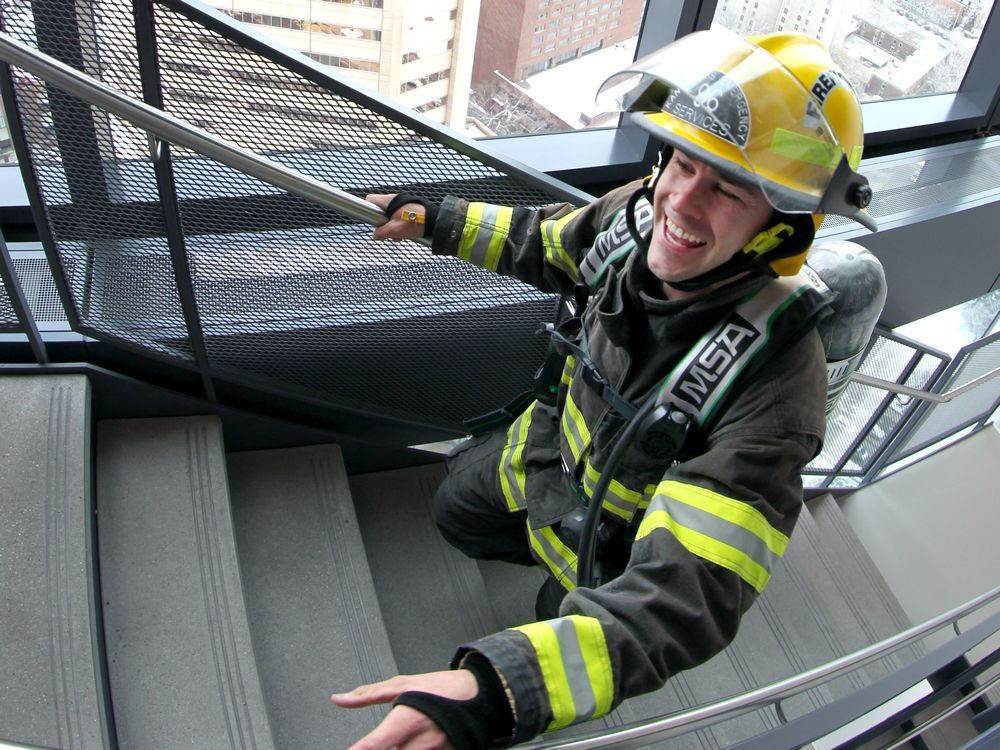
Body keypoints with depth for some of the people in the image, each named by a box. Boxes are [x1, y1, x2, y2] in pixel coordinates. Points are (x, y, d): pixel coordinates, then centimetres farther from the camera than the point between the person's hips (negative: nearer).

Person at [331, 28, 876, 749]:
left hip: (620, 523, -5)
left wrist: (499, 689, -61)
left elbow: (691, 596, -48)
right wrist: (437, 220, 4)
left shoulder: (774, 374, -44)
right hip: (546, 447, 6)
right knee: (457, 512, 28)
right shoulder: (640, 212, -26)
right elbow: (549, 243, 0)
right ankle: (555, 553, 49)